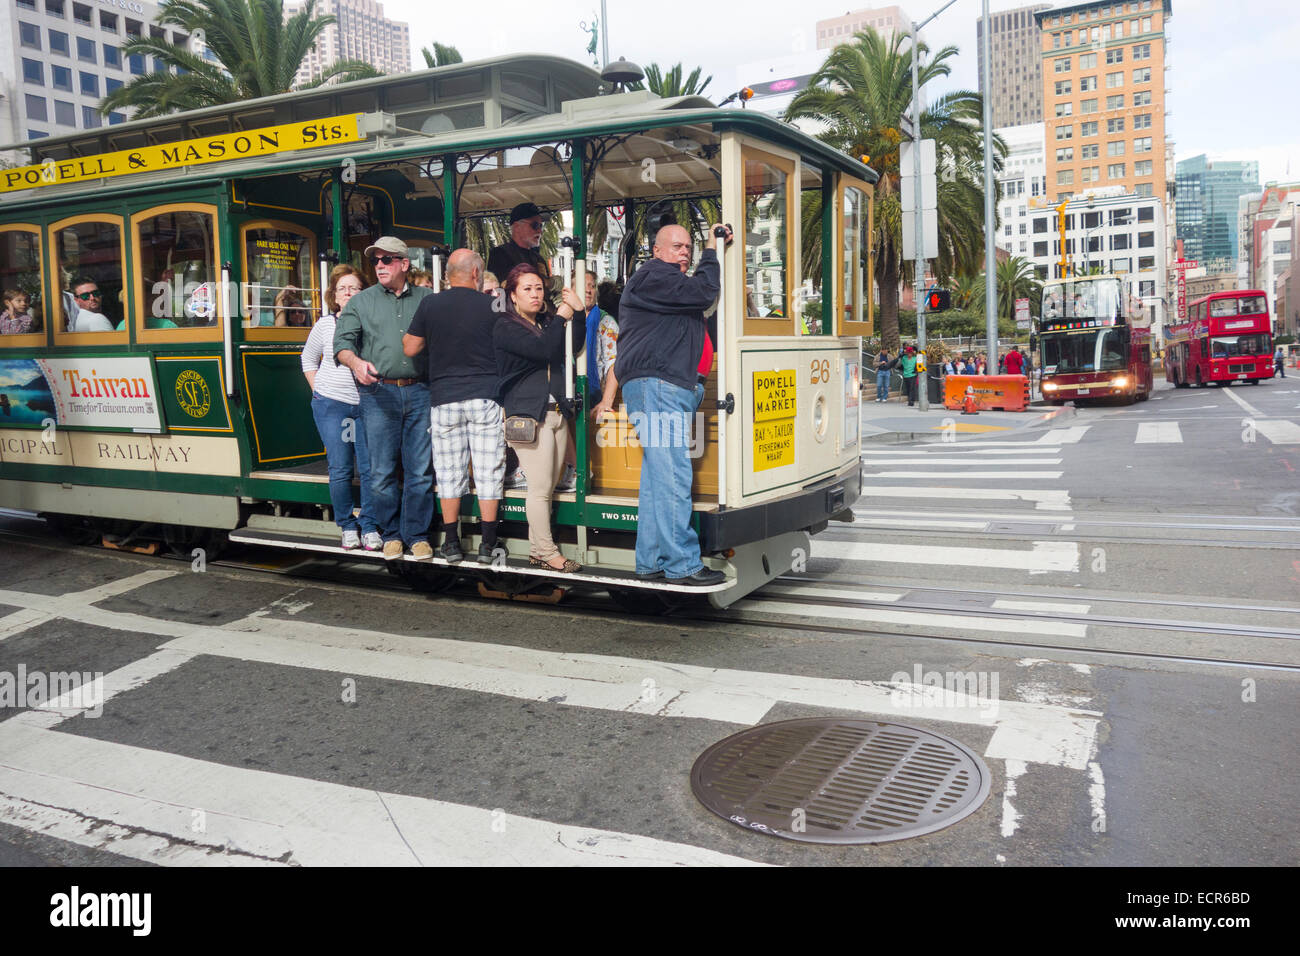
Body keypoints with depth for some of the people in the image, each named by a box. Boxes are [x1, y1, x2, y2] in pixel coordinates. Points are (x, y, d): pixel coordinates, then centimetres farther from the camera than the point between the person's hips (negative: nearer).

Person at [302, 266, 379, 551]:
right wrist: (319, 390, 11)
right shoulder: (325, 324, 6)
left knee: (370, 468, -3)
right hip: (331, 405, 1)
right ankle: (347, 526, 15)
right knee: (340, 469, 1)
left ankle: (369, 526, 10)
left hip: (366, 404, -1)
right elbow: (308, 358, 21)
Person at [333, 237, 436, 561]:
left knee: (420, 470, 1)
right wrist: (356, 362, -17)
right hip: (379, 393, 0)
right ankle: (391, 534, 14)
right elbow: (342, 342, 4)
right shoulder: (360, 302, 12)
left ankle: (417, 534, 12)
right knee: (382, 471, 1)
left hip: (420, 391, 0)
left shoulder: (428, 300, 13)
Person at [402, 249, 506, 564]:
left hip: (444, 397, 1)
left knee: (449, 472, 8)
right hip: (485, 396, -1)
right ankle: (488, 544, 5)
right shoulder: (491, 306, -2)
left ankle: (451, 543, 12)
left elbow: (411, 348, 4)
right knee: (488, 471, 3)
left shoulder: (430, 305, 0)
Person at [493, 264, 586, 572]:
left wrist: (578, 313, -2)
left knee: (547, 487, 7)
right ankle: (547, 552, 1)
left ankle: (537, 550, 14)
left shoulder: (547, 322, 19)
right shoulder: (506, 327, -2)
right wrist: (562, 316, -4)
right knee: (540, 487, -7)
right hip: (527, 413, -6)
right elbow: (544, 350, -16)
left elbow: (574, 347, 7)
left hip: (556, 412, 7)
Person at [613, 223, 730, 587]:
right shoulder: (653, 276, -4)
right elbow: (704, 293, -13)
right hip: (654, 384, -11)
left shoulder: (672, 284, 30)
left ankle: (651, 560, 14)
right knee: (673, 477, -13)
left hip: (671, 389, 11)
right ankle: (682, 564, -13)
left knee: (657, 477, 10)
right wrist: (713, 252, -2)